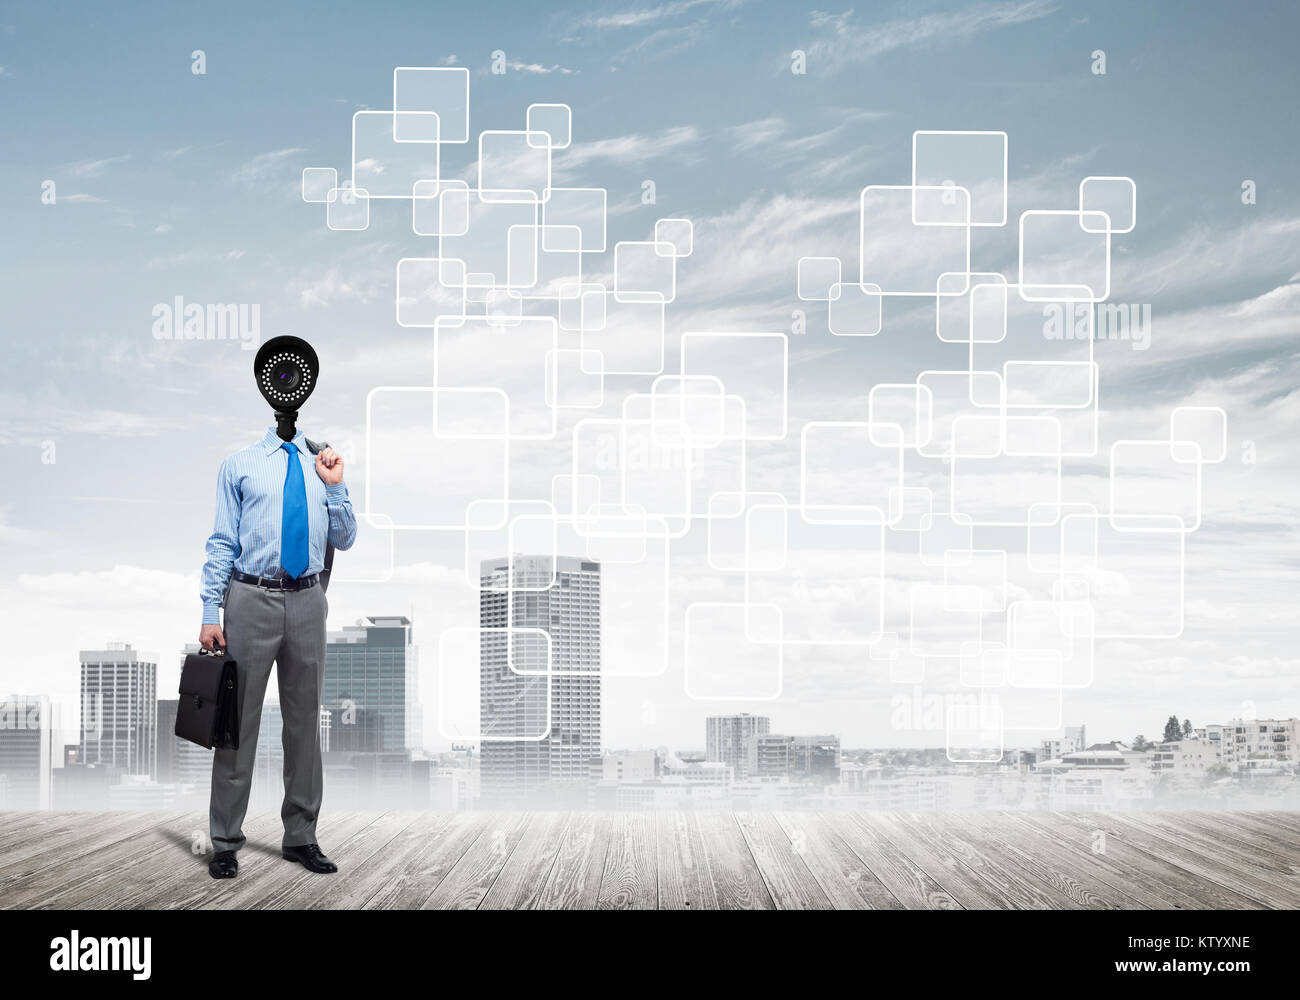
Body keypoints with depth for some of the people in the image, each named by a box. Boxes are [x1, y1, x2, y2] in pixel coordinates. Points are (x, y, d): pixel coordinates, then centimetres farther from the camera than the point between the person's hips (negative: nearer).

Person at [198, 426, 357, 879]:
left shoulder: (321, 464, 12)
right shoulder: (239, 465, 3)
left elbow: (344, 540, 12)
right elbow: (222, 542, 0)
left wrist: (335, 487, -2)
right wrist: (210, 614, -7)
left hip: (307, 602, 3)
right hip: (252, 599, -3)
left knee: (305, 721, 9)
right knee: (238, 721, -1)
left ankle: (301, 837, 20)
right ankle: (225, 841, 7)